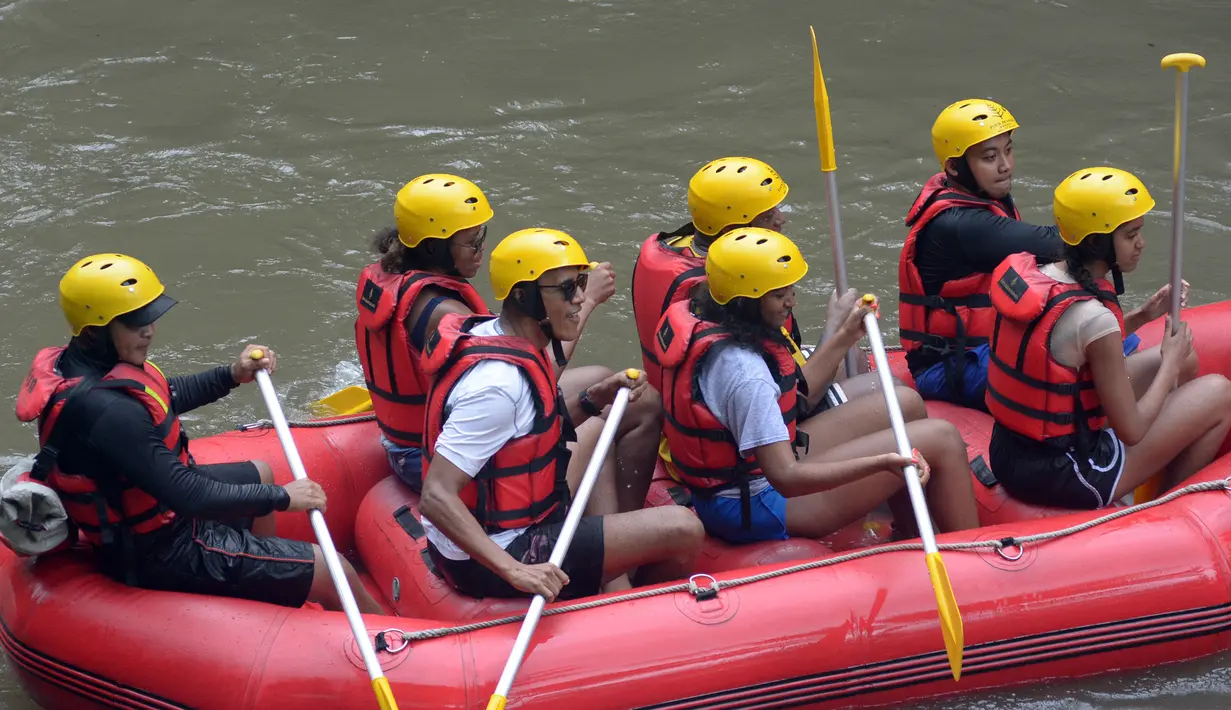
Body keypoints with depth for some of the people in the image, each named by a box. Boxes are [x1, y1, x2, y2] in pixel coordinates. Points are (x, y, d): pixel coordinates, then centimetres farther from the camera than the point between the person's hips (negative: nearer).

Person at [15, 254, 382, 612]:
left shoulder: (68, 365, -4)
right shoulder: (107, 410, -36)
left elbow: (163, 398, 16)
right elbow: (188, 497, -33)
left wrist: (231, 376, 6)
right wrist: (281, 497, -22)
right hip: (164, 553, -11)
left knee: (260, 474, 35)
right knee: (334, 573, -10)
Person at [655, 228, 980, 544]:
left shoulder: (702, 322, 0)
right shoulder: (742, 369, -30)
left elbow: (789, 390, 15)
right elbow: (786, 479, -33)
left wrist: (845, 338, 16)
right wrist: (881, 463, -39)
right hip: (754, 507, -10)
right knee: (942, 440, -10)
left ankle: (913, 537, 23)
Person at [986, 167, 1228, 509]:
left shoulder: (1029, 273, -2)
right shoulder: (1092, 317, -26)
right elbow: (1131, 431, -17)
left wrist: (1143, 316, 8)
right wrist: (1171, 363, -2)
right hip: (1061, 478, -8)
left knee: (1185, 362, 19)